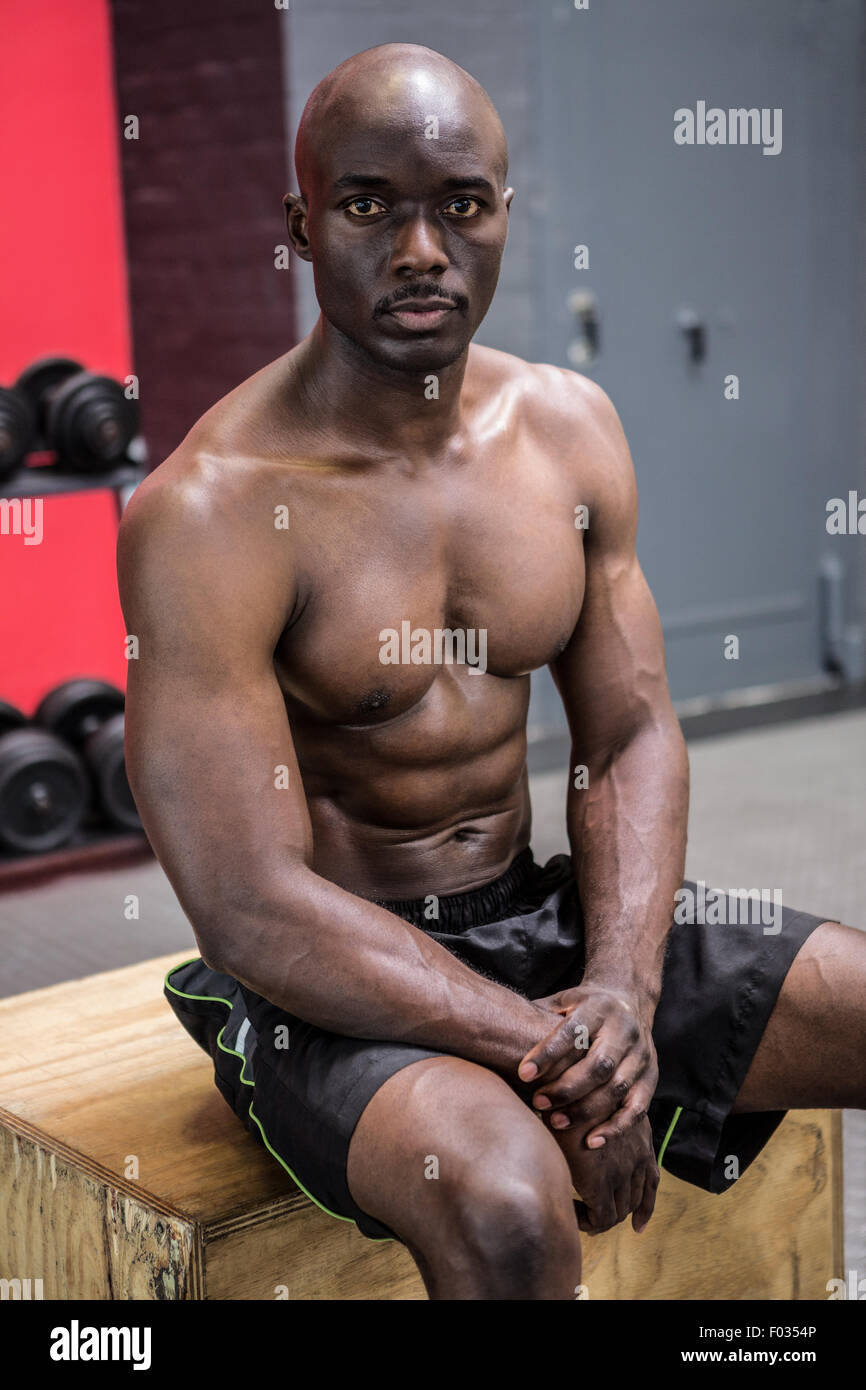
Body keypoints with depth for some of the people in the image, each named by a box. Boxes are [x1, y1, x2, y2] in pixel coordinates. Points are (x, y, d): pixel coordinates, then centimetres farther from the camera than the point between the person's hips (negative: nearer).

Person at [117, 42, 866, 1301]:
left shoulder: (568, 428, 1)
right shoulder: (210, 512, -20)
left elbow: (631, 738, 3)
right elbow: (254, 912, -21)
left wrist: (622, 988, -14)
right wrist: (546, 1055, -23)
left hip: (537, 915, 6)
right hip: (326, 986, -6)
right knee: (507, 1199, -36)